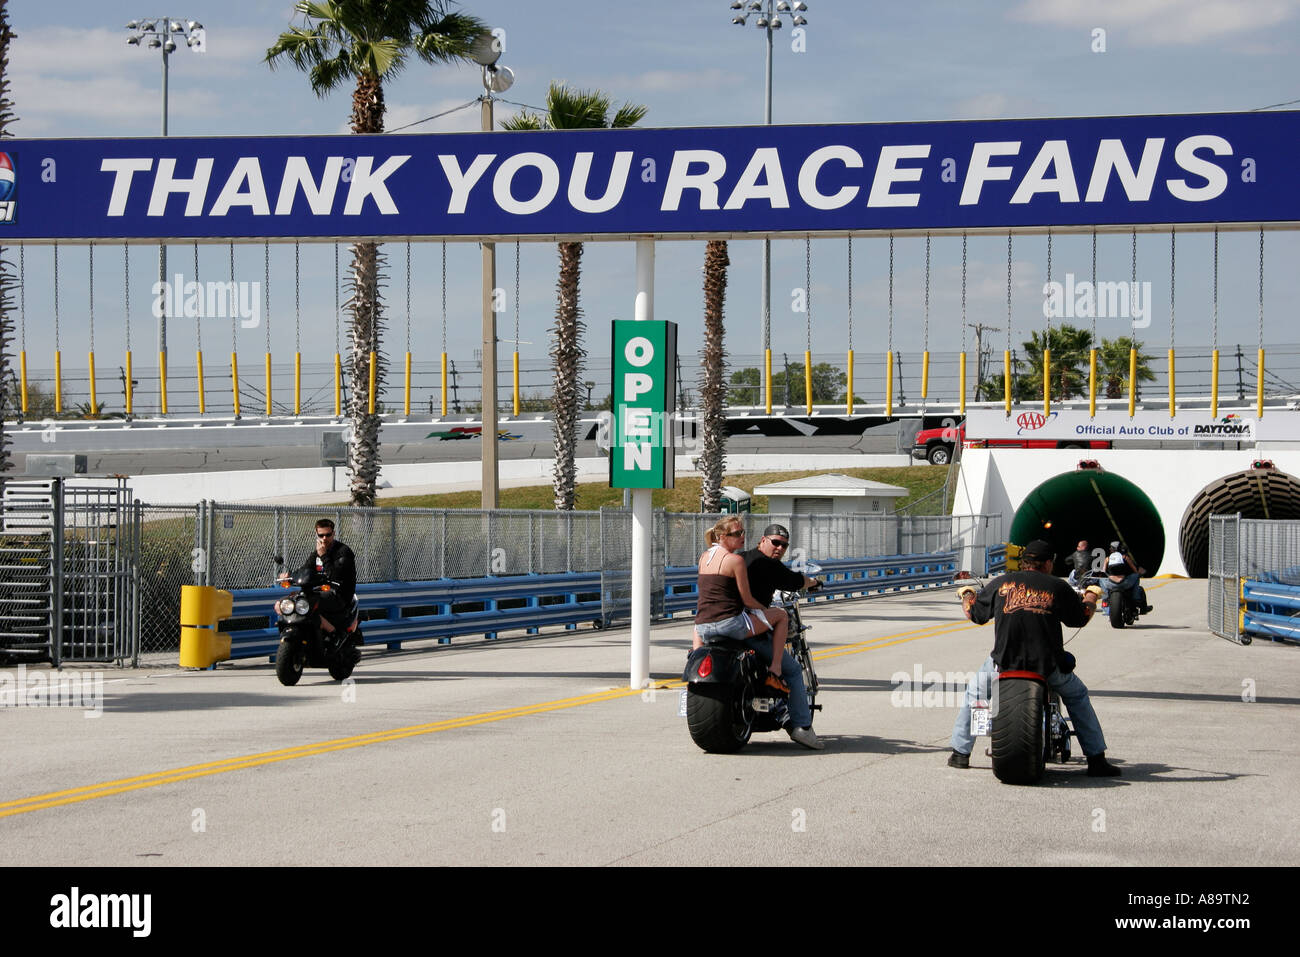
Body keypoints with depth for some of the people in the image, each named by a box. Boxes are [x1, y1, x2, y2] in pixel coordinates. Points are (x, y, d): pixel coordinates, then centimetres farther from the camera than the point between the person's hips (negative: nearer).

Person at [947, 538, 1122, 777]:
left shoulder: (1000, 584, 4)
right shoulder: (1057, 587, 2)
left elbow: (974, 612, 15)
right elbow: (1081, 617, 16)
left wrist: (967, 594, 39)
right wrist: (1091, 596, 38)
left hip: (1005, 662, 0)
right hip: (1048, 665, 0)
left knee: (974, 692, 28)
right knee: (1078, 696, 26)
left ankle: (960, 753, 26)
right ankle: (1096, 760, 22)